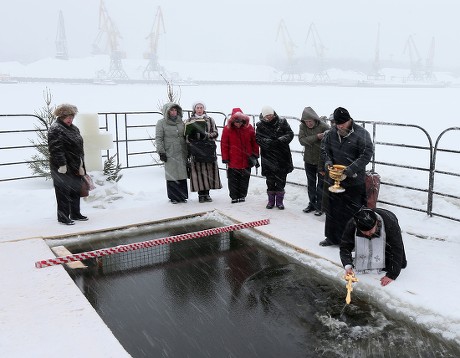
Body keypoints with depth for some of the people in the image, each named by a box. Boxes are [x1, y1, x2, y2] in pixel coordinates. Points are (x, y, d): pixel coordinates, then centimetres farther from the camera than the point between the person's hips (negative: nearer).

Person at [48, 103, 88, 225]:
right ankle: (63, 217, 8)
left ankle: (75, 214, 29)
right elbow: (56, 149, -21)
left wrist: (81, 164, 17)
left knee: (76, 191, 16)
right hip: (63, 169, -9)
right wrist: (62, 165, -24)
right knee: (64, 193, -1)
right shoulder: (55, 129, -13)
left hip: (75, 167, 9)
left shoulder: (73, 128, 14)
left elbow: (79, 147, 20)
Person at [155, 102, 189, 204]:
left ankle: (183, 196, 14)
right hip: (170, 154, -4)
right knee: (172, 175, -2)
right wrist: (161, 152, -9)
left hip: (182, 153, 4)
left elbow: (185, 137, 19)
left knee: (182, 174, 4)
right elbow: (158, 138, -2)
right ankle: (173, 197, 7)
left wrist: (188, 151, 15)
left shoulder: (181, 122, 13)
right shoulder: (162, 123, 1)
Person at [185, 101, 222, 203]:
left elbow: (215, 133, 7)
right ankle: (201, 194, 1)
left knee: (209, 170, 0)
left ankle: (206, 193, 10)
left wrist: (207, 135, -10)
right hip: (195, 149, -1)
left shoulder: (209, 120, 12)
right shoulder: (189, 121, 11)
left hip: (208, 149, 1)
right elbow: (186, 136, 9)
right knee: (198, 170, -6)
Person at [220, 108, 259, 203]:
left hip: (246, 161, 2)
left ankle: (242, 196, 24)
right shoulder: (227, 129, -6)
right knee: (233, 180, 5)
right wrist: (225, 158, -4)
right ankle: (234, 197, 16)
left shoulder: (249, 128, -1)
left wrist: (255, 156, 6)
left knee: (244, 179, 12)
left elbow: (254, 143, 6)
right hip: (233, 162, -1)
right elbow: (224, 145, -2)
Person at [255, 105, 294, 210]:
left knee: (281, 180, 7)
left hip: (282, 156, 0)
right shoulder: (260, 125, -1)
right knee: (270, 180, 8)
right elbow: (258, 139, -9)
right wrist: (269, 142, -26)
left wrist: (280, 140, -21)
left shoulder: (282, 122, 0)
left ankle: (279, 200, 20)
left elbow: (290, 134, -4)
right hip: (268, 157, 0)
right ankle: (271, 200, 22)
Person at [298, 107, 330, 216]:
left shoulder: (324, 127, -18)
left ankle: (320, 206, 15)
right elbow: (302, 140, -18)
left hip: (321, 161, -5)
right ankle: (312, 204, 30)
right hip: (309, 160, 5)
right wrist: (316, 137, -29)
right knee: (310, 184, 16)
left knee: (321, 185, 4)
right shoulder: (302, 126, -5)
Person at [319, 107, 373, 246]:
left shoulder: (361, 134, -13)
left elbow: (367, 154, -15)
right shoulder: (332, 133, 4)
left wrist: (351, 169, -24)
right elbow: (324, 148, 15)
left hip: (354, 181, -6)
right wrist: (327, 161, -5)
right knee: (333, 209, 15)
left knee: (351, 211, 0)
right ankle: (332, 237, 29)